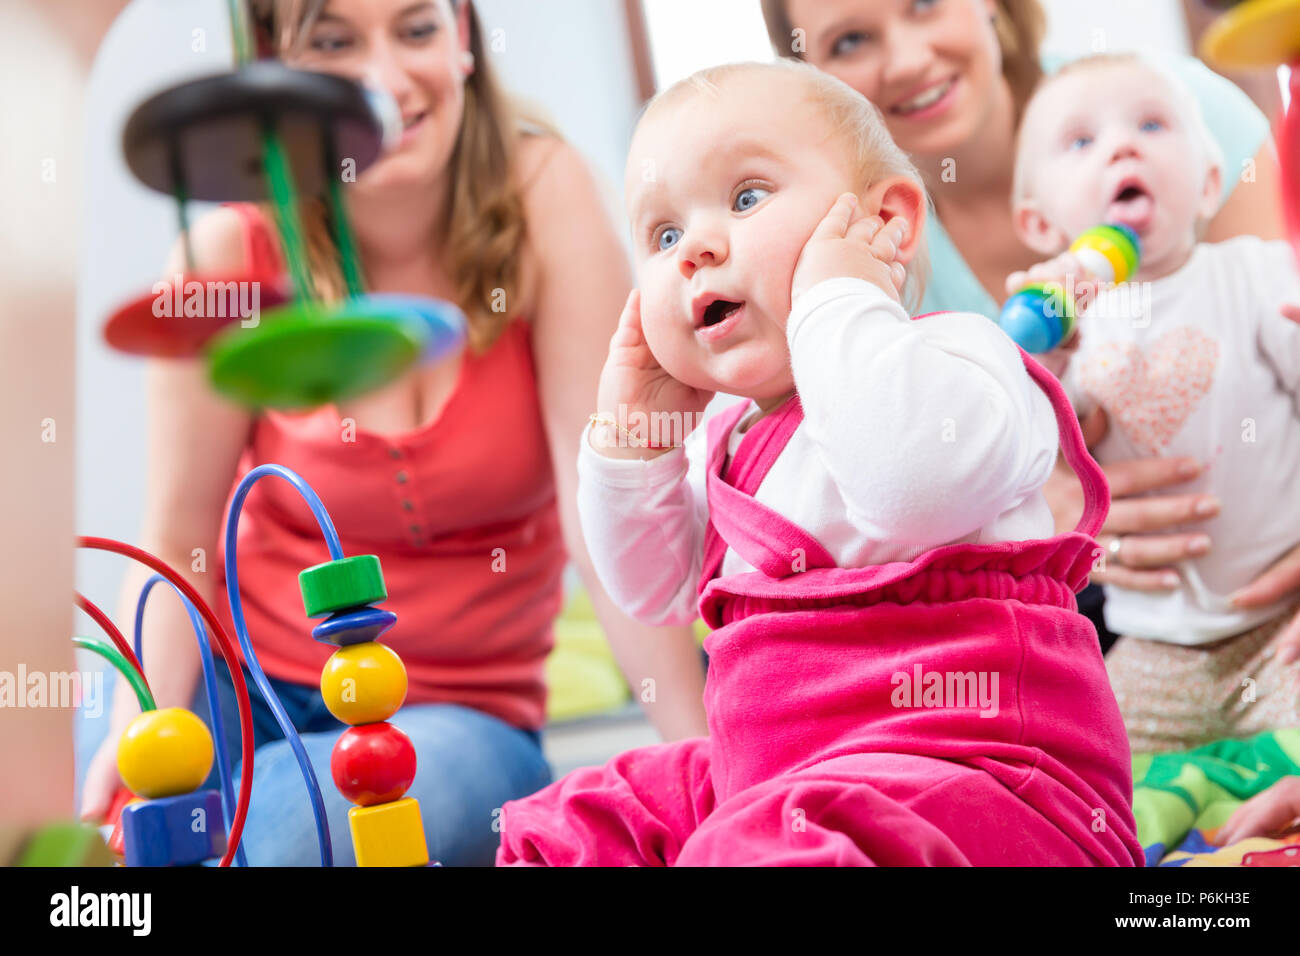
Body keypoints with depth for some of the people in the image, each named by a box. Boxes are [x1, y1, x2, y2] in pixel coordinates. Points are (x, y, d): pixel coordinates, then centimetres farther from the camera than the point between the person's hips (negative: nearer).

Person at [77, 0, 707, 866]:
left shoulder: (543, 194, -12)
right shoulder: (231, 256, -8)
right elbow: (177, 550, -4)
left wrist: (705, 745, -22)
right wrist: (138, 732, -22)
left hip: (465, 711, 0)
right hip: (247, 686, 1)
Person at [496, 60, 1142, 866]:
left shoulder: (953, 357, -9)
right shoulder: (733, 442, 18)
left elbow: (914, 483, -34)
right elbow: (656, 592, 26)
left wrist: (839, 296, -20)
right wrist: (633, 429, 14)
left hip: (966, 767, -9)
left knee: (761, 846, -36)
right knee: (570, 827, 15)